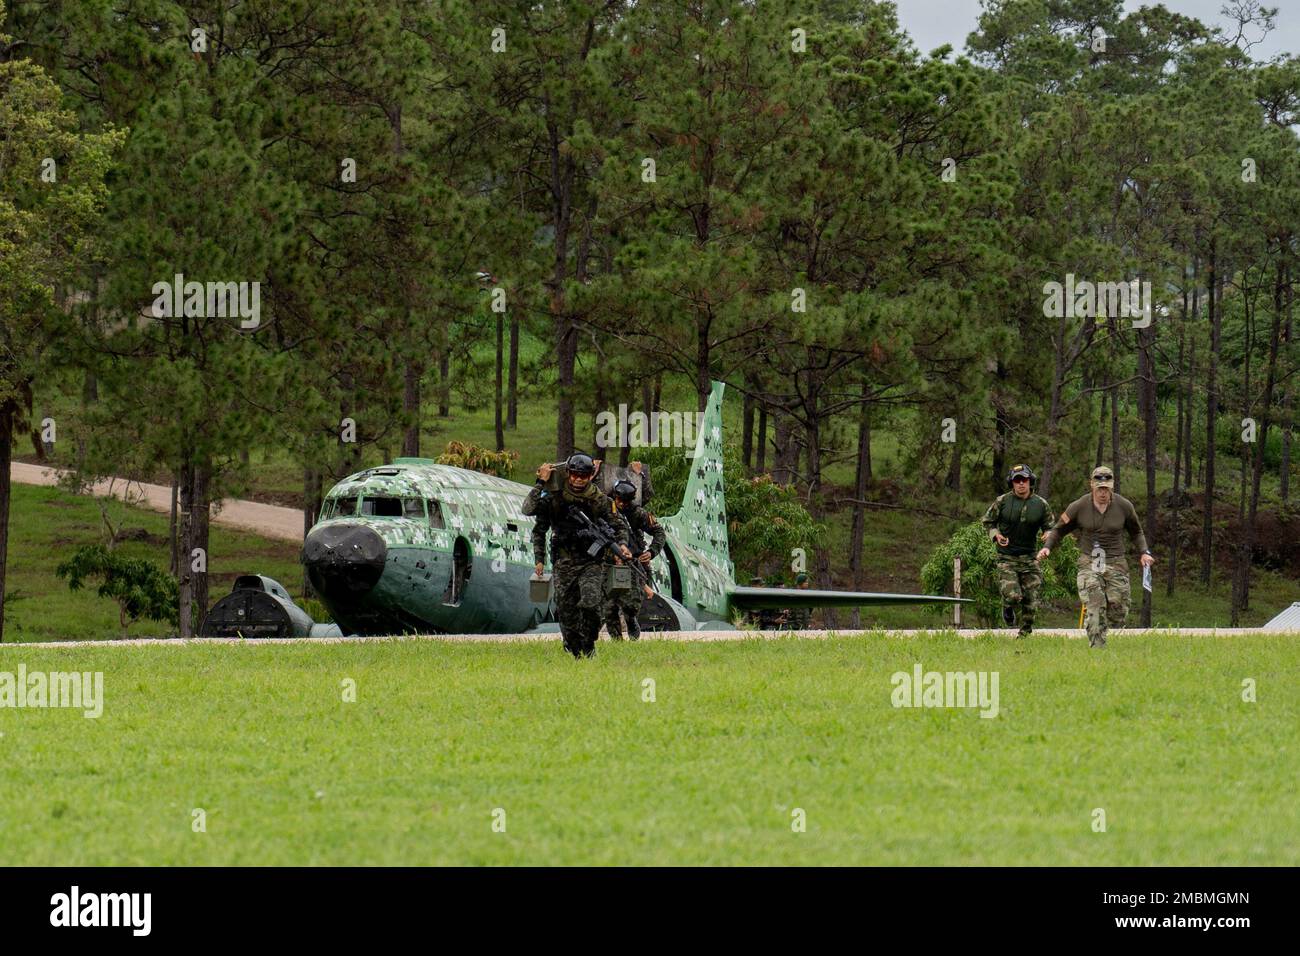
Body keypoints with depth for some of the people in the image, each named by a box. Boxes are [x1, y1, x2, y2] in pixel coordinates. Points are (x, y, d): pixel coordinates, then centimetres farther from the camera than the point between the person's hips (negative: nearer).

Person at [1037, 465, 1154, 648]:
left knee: (1118, 611, 0)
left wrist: (1144, 552, 2)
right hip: (1089, 563, -2)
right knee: (1094, 608, -18)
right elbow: (1059, 529, 10)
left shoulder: (1124, 506, 1)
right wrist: (1047, 547, -7)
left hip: (1116, 563, 2)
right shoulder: (1079, 507, -3)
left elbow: (1136, 532, 17)